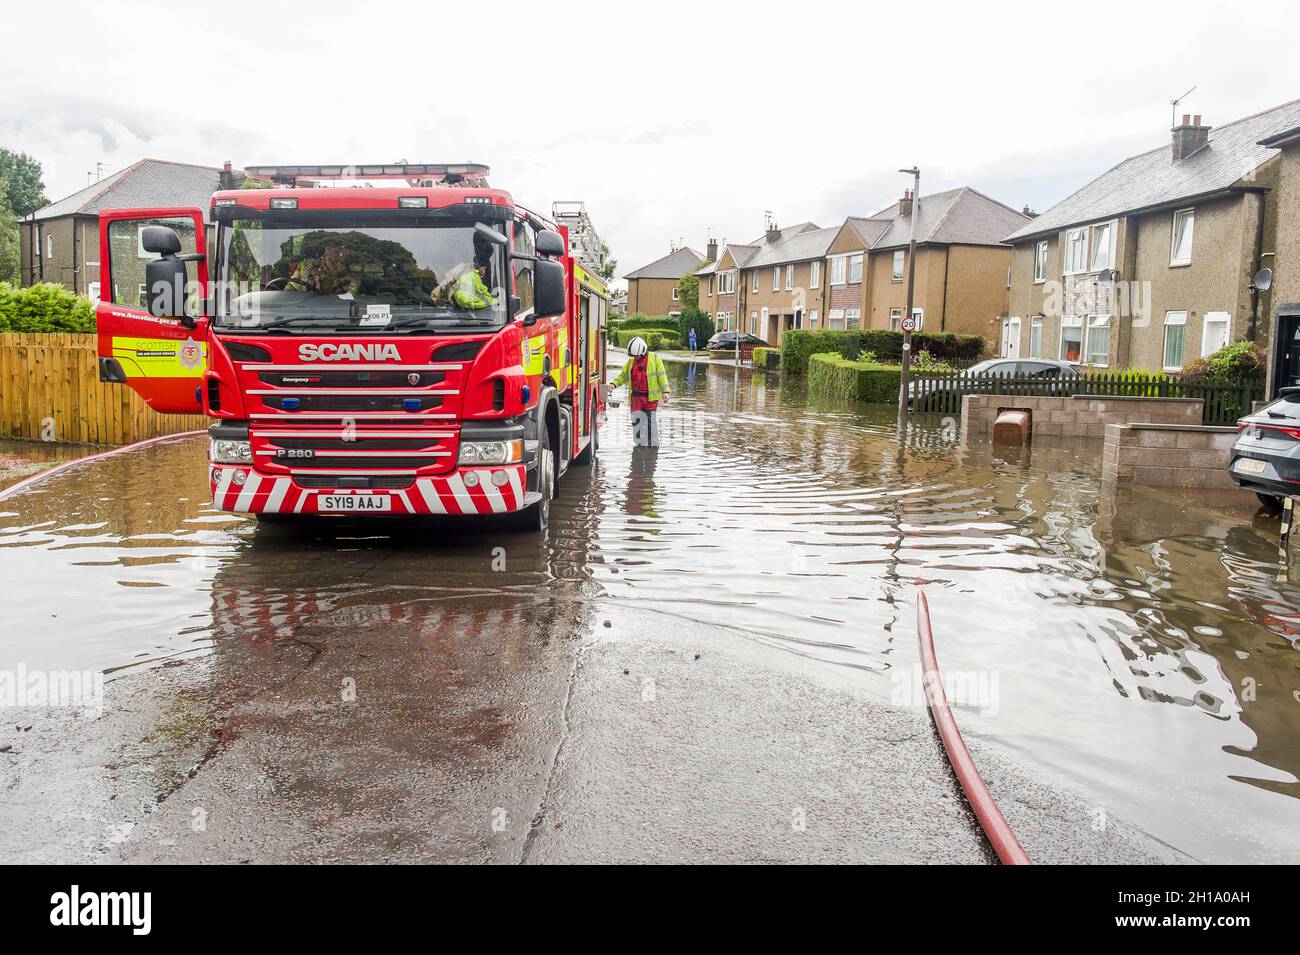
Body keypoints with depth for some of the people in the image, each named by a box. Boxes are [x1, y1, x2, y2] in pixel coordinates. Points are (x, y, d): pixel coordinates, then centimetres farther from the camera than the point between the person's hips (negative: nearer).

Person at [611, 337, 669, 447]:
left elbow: (661, 375, -3)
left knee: (650, 421, 0)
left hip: (651, 396, -4)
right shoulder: (631, 361, 13)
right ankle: (641, 445, 6)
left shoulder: (654, 358, 0)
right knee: (637, 420, -2)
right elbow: (623, 375, 15)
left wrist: (665, 392, -9)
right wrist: (613, 384, -1)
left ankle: (653, 445, 9)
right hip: (636, 396, 4)